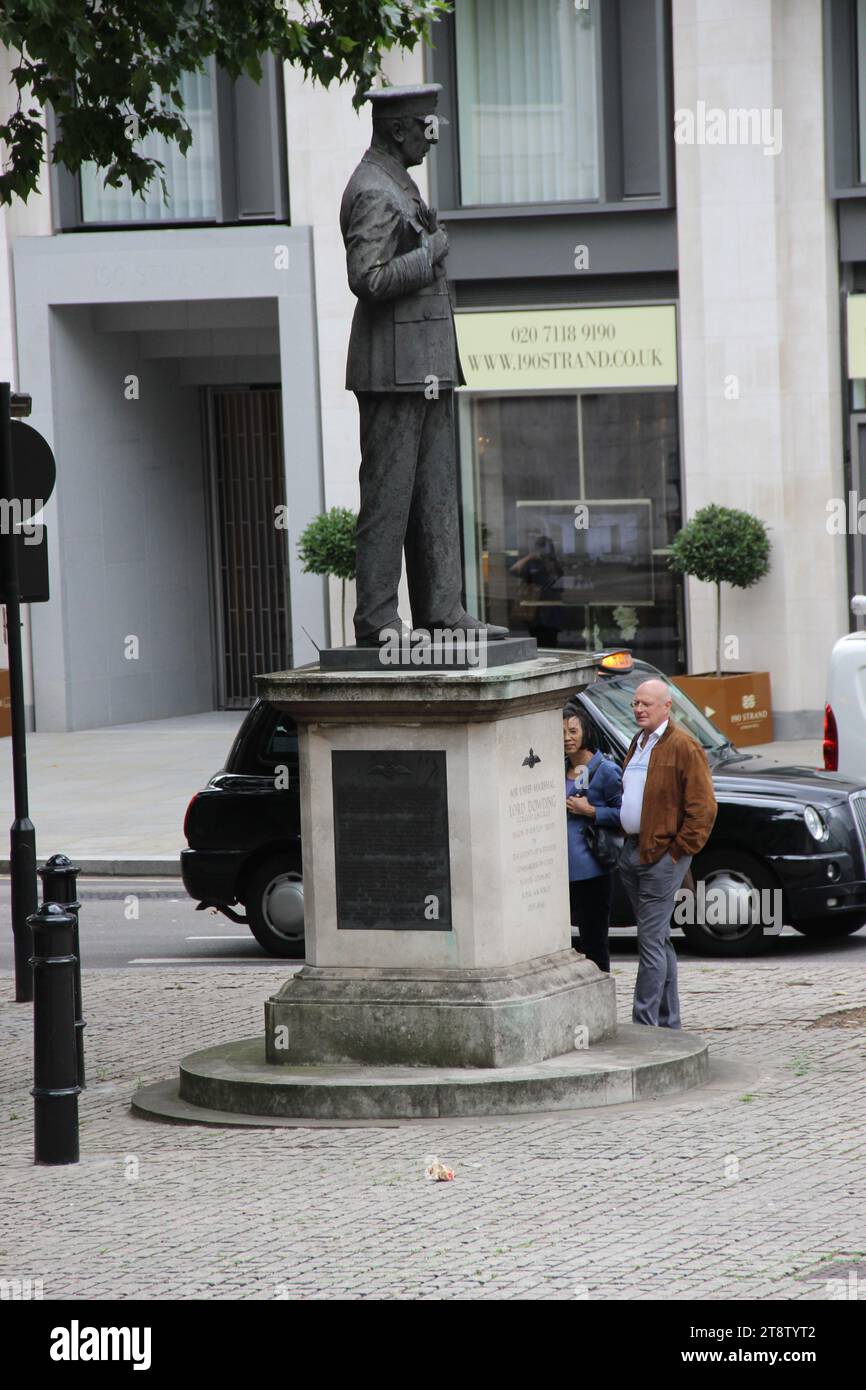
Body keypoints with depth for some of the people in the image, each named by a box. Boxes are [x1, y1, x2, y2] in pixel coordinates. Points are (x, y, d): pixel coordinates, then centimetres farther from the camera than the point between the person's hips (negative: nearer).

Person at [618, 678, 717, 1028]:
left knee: (651, 940, -11)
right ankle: (668, 1022, 18)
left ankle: (644, 1024, -11)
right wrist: (629, 842, 17)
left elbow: (702, 807, -14)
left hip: (663, 855, -9)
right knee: (659, 939, 13)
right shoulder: (639, 743, 17)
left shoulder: (683, 747, -10)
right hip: (632, 852, 9)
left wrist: (678, 851, -14)